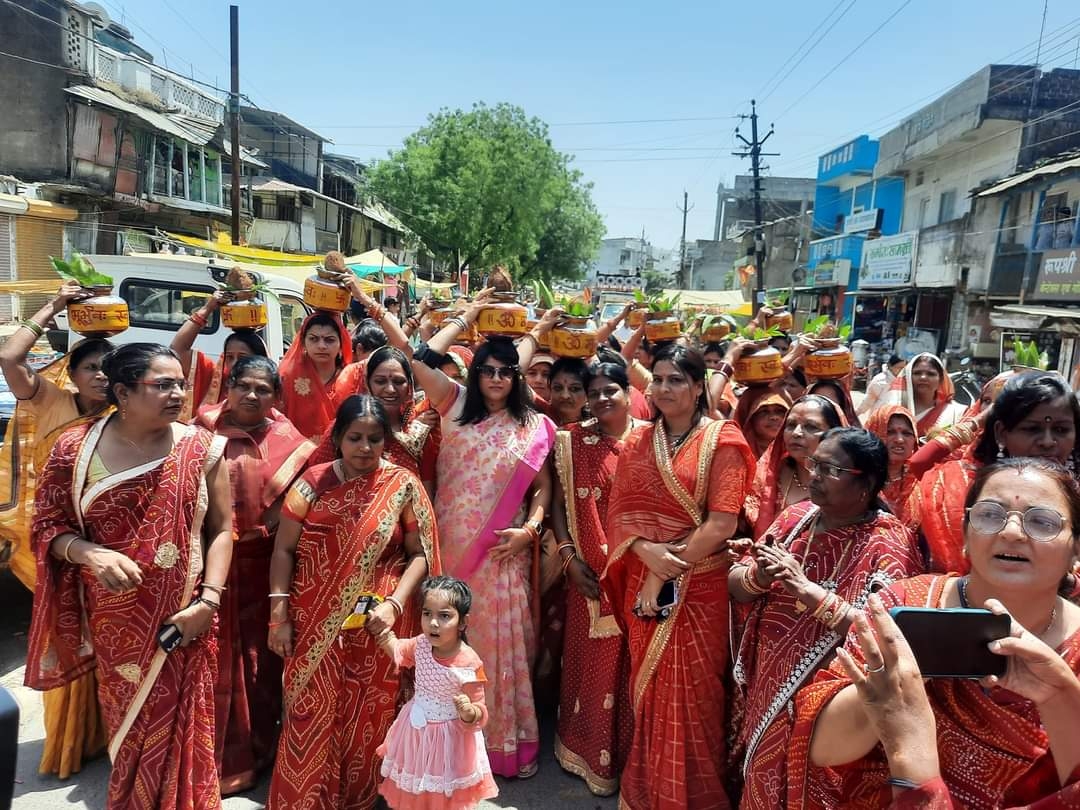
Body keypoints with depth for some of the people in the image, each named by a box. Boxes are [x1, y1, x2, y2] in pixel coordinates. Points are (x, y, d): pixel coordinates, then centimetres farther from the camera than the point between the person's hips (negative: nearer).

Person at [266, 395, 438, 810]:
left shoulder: (403, 486, -2)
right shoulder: (314, 482, -1)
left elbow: (420, 554, -1)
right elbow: (284, 550, 1)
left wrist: (394, 604, -13)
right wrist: (279, 617, -3)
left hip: (377, 626, 0)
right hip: (315, 627, 0)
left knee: (367, 722, 9)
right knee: (310, 719, 4)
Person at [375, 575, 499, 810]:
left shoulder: (469, 664, -29)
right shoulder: (421, 644, -15)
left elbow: (479, 711, -19)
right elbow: (398, 651, 9)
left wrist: (469, 713, -40)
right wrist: (384, 635, -9)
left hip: (449, 736, -5)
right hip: (416, 730, 5)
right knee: (414, 789, 26)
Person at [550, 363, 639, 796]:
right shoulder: (572, 441, 2)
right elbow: (558, 503, 2)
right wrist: (569, 556, -7)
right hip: (589, 570, 0)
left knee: (630, 661, 9)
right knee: (590, 658, 10)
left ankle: (628, 755, 28)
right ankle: (588, 750, 28)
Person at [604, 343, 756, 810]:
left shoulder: (722, 440, -7)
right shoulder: (637, 443, 7)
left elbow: (722, 524, -14)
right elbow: (618, 513, 3)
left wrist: (667, 575, -14)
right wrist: (646, 552, -16)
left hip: (699, 585, -4)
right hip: (643, 582, 4)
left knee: (692, 695, 5)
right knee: (648, 688, 14)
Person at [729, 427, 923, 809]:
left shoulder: (887, 541, -16)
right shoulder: (797, 516, -1)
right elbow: (735, 583, 1)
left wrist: (806, 589, -30)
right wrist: (759, 577, -20)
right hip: (769, 690, 5)